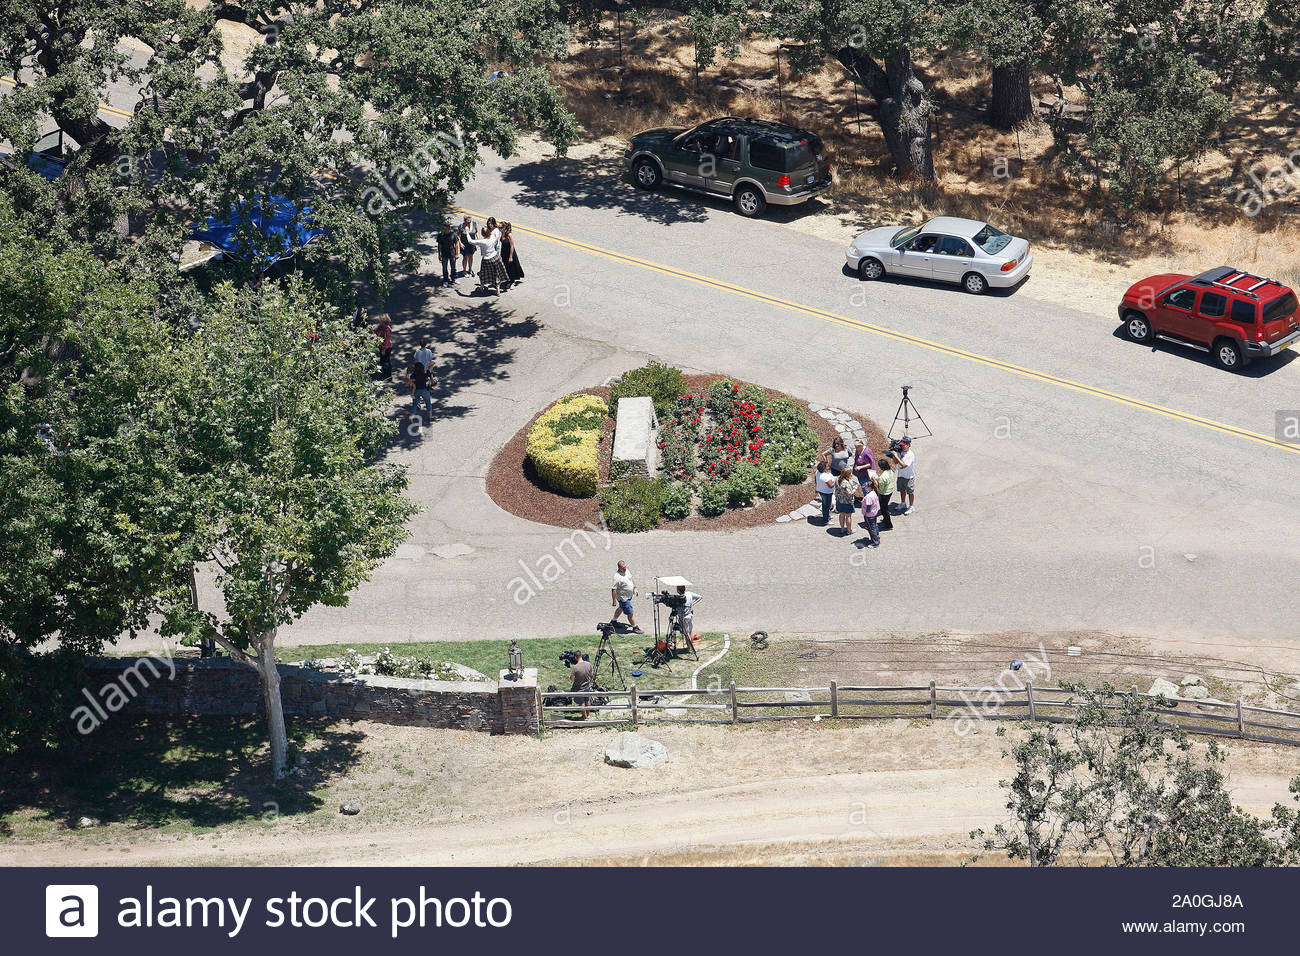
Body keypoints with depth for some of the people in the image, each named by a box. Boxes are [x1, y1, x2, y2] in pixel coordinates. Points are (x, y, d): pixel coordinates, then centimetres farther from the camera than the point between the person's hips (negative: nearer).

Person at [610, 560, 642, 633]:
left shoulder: (626, 571, -3)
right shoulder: (617, 577, -31)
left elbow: (630, 580, 15)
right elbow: (613, 589, -28)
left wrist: (635, 588, 13)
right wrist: (614, 600, -26)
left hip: (629, 595, 9)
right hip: (623, 598, -9)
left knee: (621, 608, 29)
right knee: (630, 614, 0)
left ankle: (613, 621, 50)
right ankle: (635, 628, 17)